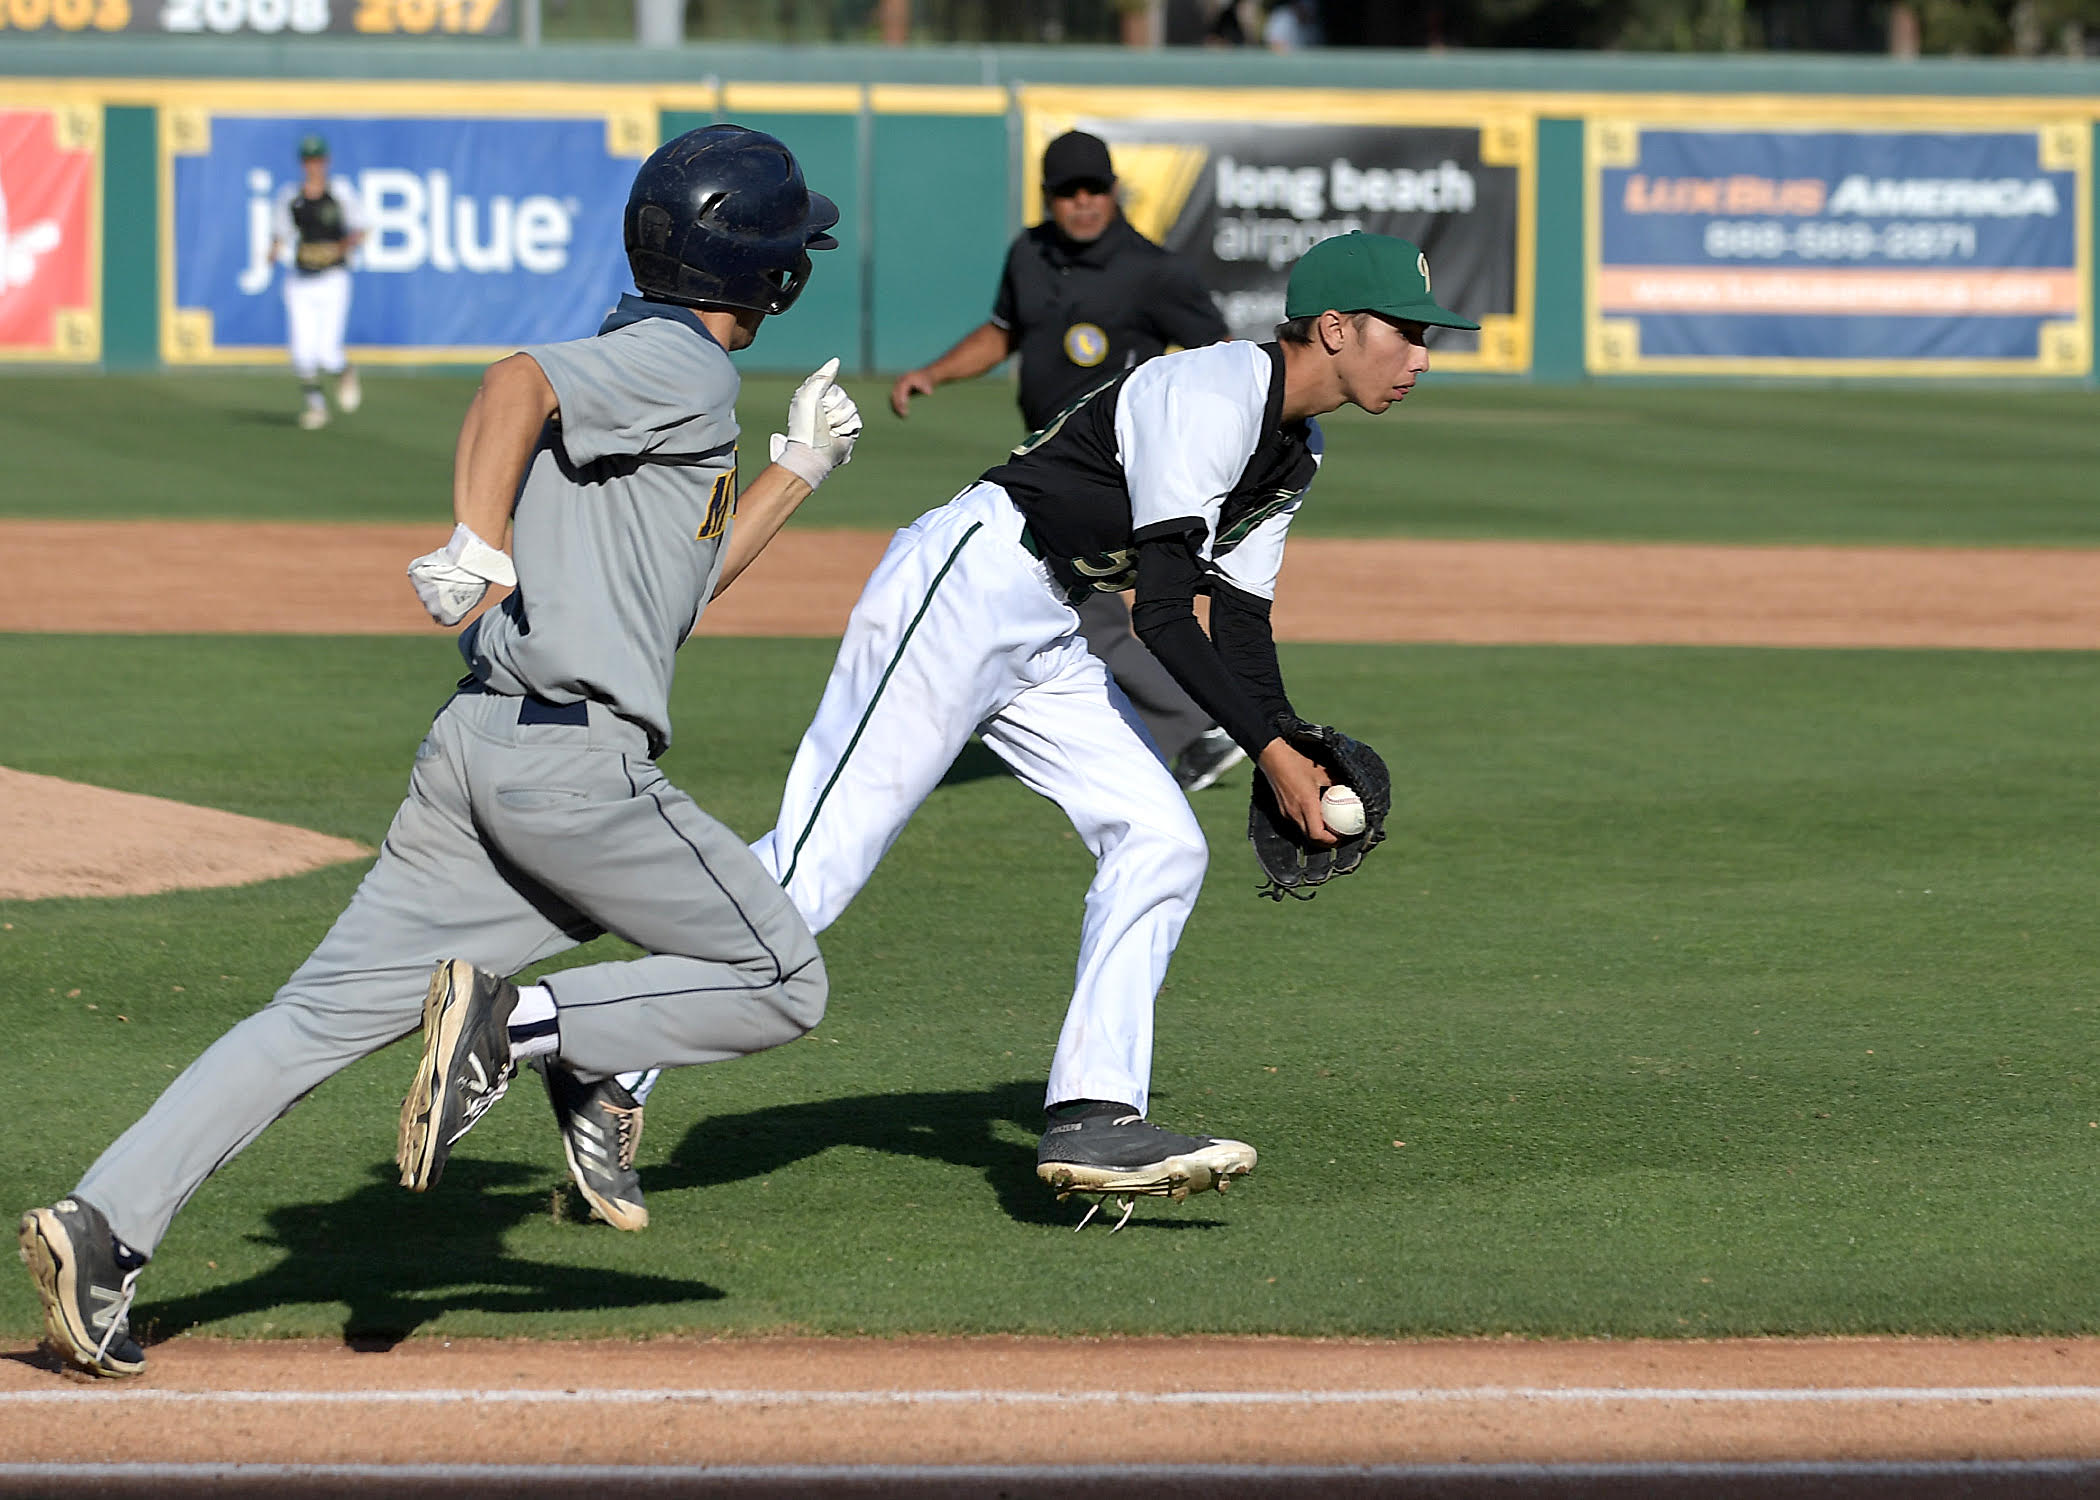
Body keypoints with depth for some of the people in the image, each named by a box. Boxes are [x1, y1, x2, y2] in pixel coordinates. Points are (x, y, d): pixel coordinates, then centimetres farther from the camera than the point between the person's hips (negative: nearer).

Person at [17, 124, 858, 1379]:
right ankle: (520, 1027, -13)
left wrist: (796, 472, 31)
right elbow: (519, 380, -23)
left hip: (472, 748, 9)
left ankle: (106, 1226, -10)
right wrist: (483, 546, -33)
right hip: (579, 759, -9)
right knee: (781, 983, 3)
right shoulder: (681, 364, -4)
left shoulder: (639, 364, 25)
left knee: (326, 1014, 2)